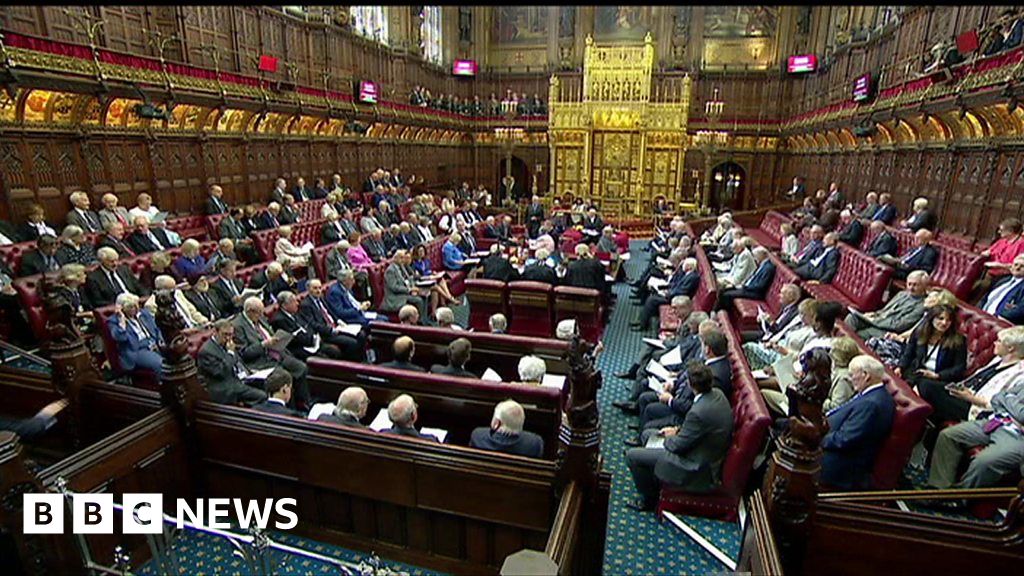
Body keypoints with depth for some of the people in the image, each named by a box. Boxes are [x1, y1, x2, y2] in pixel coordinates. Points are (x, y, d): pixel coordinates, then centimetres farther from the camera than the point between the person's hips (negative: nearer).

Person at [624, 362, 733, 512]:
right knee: (648, 434, 20)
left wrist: (669, 437, -1)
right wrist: (678, 429, 3)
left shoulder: (699, 412, -36)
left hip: (698, 469, -10)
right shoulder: (717, 393, -8)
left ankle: (649, 499, 17)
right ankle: (654, 483, 32)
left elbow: (677, 446, -21)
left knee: (632, 456, -6)